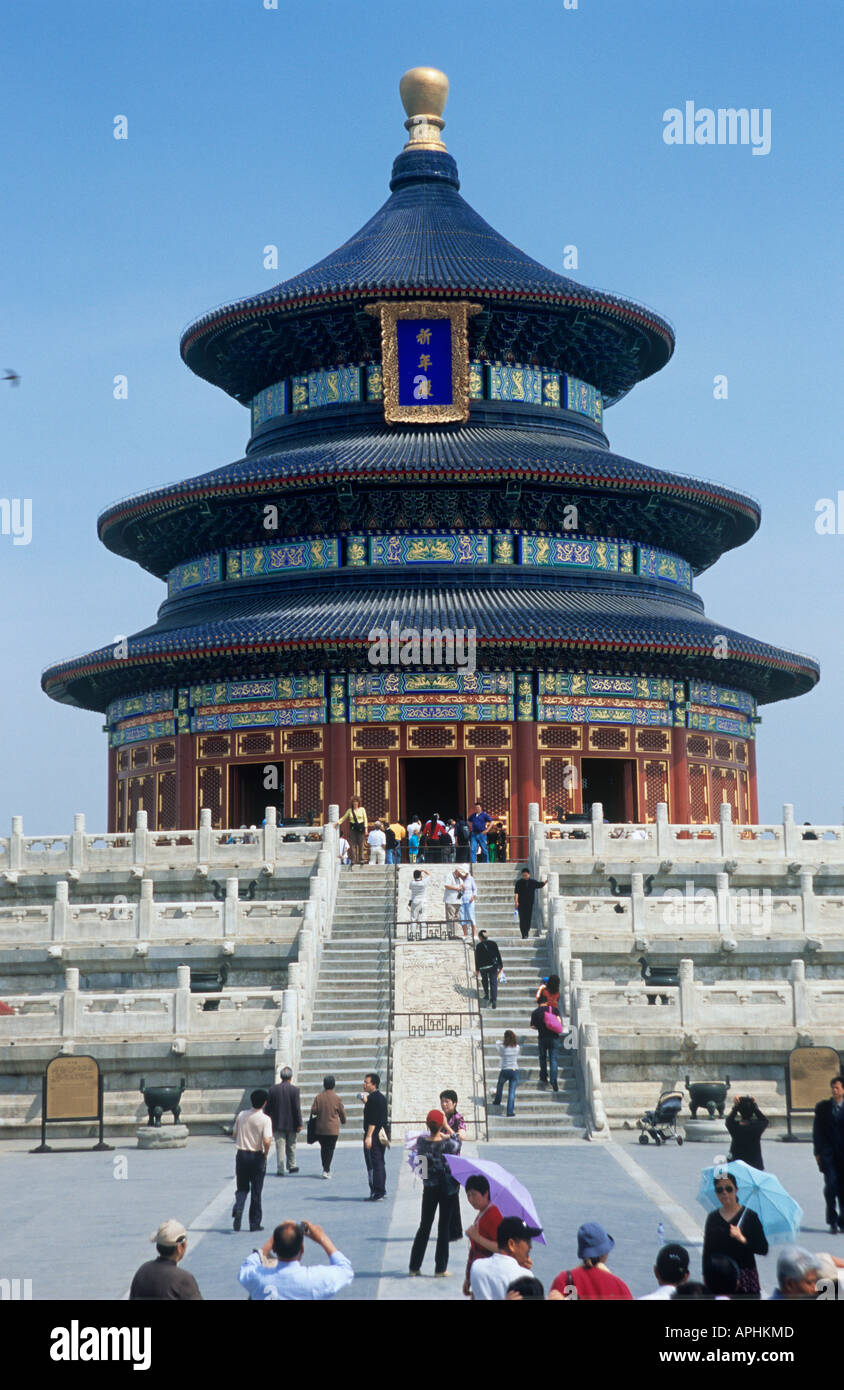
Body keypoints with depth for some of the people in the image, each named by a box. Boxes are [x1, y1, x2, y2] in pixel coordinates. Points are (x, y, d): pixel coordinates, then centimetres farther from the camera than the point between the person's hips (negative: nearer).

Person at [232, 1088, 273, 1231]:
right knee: (256, 1191, 9)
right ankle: (255, 1223, 13)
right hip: (257, 1157, -2)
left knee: (241, 1188, 13)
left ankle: (238, 1209, -15)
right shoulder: (265, 1119, -13)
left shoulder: (241, 1115, -1)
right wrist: (266, 1154, -4)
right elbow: (267, 1141, -21)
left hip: (241, 1155, 2)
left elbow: (235, 1135, 7)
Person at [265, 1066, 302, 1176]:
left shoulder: (273, 1089, -2)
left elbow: (268, 1108, 1)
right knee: (291, 1146, 15)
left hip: (277, 1124, 1)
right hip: (291, 1124, -1)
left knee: (280, 1147, 3)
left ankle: (280, 1170, -1)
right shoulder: (294, 1089, -10)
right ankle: (291, 1166, 26)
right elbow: (297, 1108, -10)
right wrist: (299, 1124, -4)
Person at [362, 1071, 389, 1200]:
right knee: (380, 1163, 16)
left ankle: (377, 1194, -6)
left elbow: (373, 1120, -22)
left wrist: (368, 1136, -24)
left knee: (374, 1164, -6)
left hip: (374, 1134, -10)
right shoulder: (381, 1097, 15)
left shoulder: (373, 1098, -15)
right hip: (382, 1134, 10)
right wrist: (366, 1103, 22)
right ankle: (382, 1191, 23)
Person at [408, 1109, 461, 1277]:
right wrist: (447, 1128, 7)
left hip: (429, 1188, 3)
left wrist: (437, 1133, 15)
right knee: (444, 1227, 6)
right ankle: (440, 1268, 8)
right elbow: (457, 1142, 2)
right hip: (447, 1189, -3)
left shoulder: (421, 1140, -12)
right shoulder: (447, 1143, -20)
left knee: (424, 1226, 15)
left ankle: (414, 1266, 18)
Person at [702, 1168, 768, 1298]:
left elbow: (764, 1249, -5)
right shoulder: (713, 1218, 9)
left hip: (744, 1275, -2)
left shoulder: (749, 1216, 0)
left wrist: (742, 1239, -19)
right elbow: (707, 1252, 13)